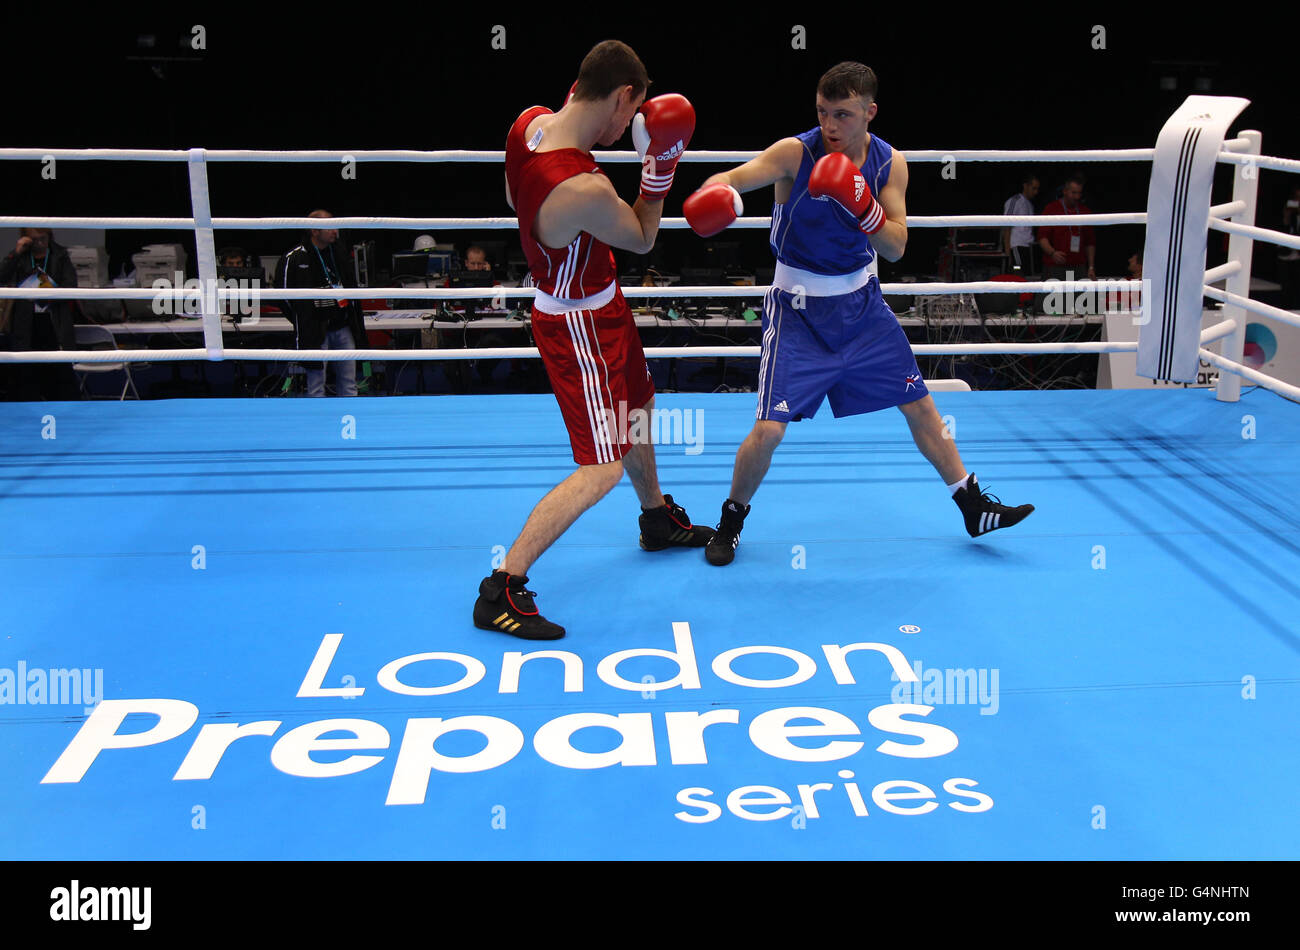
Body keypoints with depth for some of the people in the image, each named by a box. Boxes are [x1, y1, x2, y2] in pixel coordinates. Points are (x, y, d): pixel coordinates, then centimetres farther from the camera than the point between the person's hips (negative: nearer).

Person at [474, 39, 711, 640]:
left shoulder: (528, 121, -9)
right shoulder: (585, 190, -35)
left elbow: (515, 198, 11)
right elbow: (642, 240, -15)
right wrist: (659, 166, -13)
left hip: (598, 304, 10)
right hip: (579, 327, -10)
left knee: (636, 409, 28)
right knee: (601, 469, -7)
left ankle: (658, 520, 53)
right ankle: (501, 592, -2)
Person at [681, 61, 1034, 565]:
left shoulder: (889, 163, -5)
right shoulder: (796, 152, -16)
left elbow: (896, 248, -10)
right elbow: (735, 178, -30)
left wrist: (864, 207, -29)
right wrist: (717, 194, -54)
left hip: (861, 302, 4)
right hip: (799, 310, -4)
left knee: (918, 404, 10)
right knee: (769, 429, -12)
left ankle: (974, 508, 26)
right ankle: (731, 520, 13)